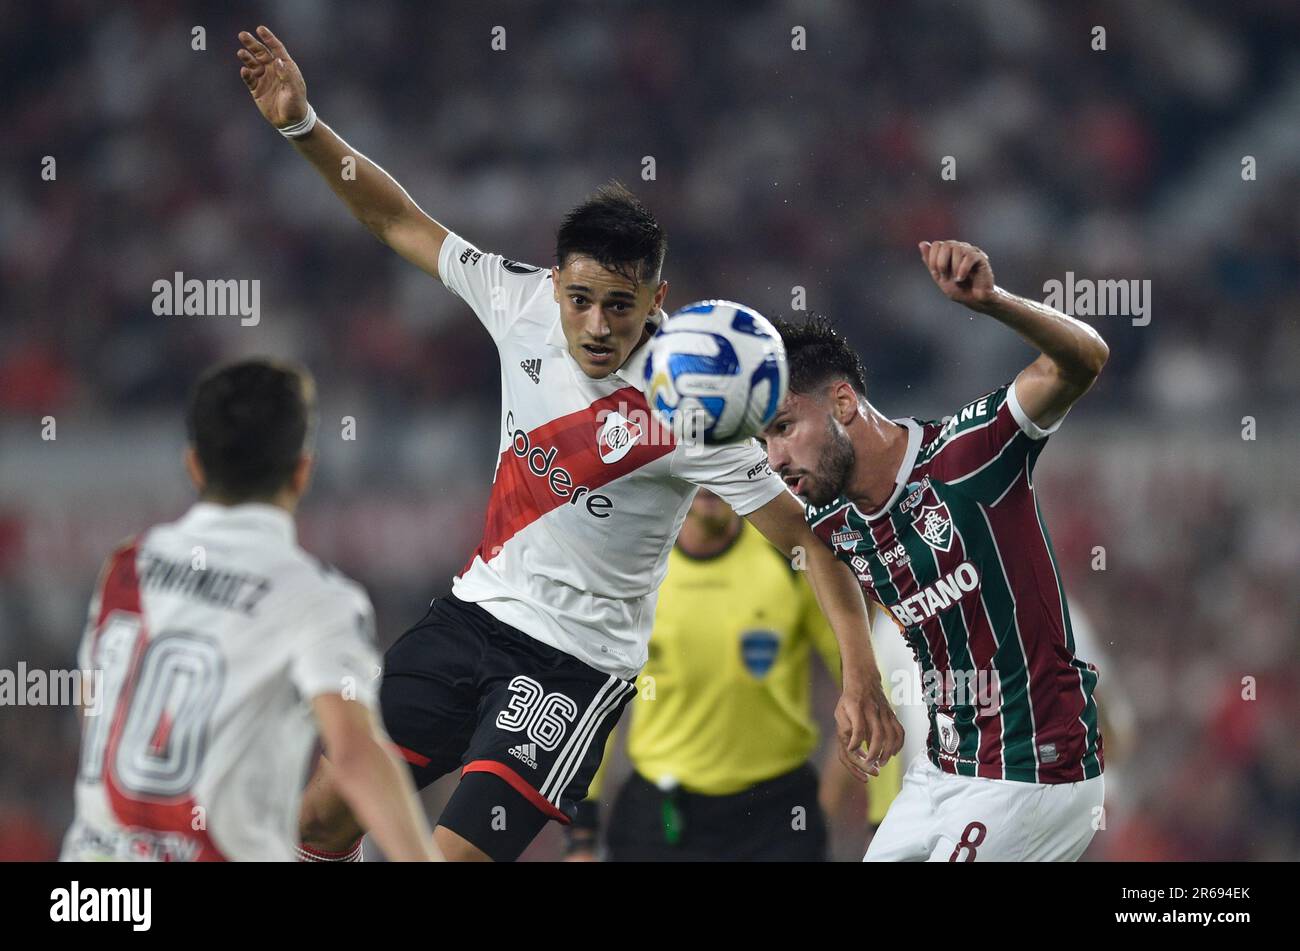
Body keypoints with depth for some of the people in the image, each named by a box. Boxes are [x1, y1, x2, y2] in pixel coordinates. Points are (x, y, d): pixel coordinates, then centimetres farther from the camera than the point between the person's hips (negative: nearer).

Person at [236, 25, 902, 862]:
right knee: (325, 817, 6)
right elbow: (401, 222, 6)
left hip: (576, 661, -6)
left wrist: (862, 678, -26)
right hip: (472, 612, 6)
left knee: (454, 857, -17)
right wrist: (303, 125, -3)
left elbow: (809, 539, -18)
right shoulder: (524, 304, -7)